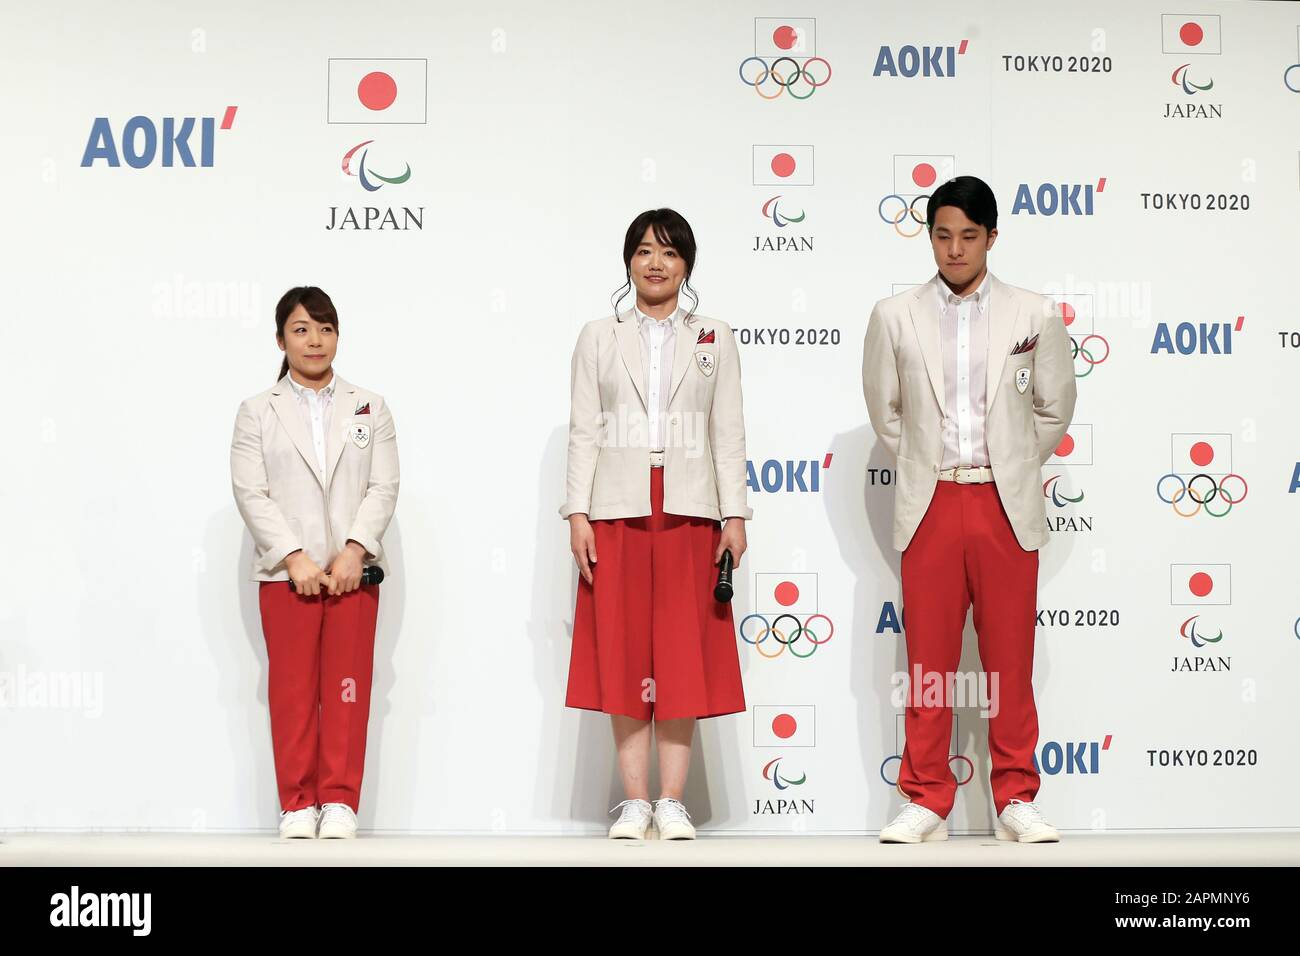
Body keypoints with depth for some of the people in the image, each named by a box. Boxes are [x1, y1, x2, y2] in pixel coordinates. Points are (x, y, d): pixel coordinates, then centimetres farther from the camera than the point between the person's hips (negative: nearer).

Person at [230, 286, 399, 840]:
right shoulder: (257, 412, 9)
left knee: (347, 688, 0)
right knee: (292, 689, 0)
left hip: (353, 570, 1)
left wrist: (355, 551, -11)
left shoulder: (370, 409, 12)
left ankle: (339, 801, 5)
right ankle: (297, 805, 7)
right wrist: (294, 557, -12)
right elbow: (250, 492, -1)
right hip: (285, 573, -1)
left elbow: (384, 487, 3)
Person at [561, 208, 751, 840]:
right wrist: (577, 512, -3)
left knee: (685, 653, 0)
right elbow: (583, 432, 6)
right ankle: (634, 801, 8)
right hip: (618, 509, 0)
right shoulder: (599, 338, 10)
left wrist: (735, 515, -1)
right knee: (621, 652, 1)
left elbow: (728, 433, 7)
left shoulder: (715, 339, 11)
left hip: (689, 509, 0)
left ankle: (672, 802, 7)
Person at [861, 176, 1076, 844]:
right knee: (928, 657, 2)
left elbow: (1054, 408, 15)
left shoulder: (1034, 316, 5)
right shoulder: (895, 316, 6)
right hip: (930, 505, 0)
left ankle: (1016, 801, 13)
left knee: (1010, 658, 3)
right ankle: (927, 802, 11)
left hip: (1007, 506, 0)